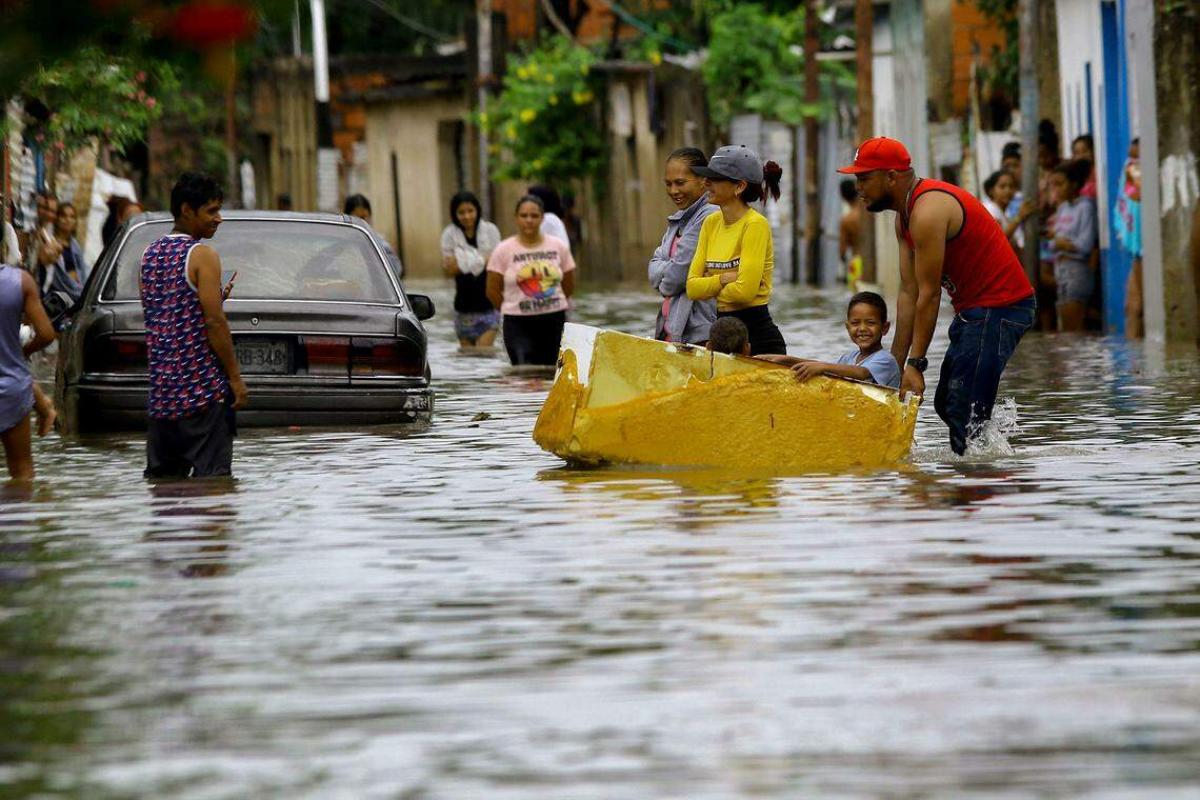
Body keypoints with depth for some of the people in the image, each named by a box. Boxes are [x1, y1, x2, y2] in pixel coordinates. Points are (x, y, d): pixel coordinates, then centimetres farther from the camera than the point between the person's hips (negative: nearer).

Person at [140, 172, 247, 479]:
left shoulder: (151, 254, 11)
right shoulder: (202, 255, -11)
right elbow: (214, 322, -16)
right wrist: (235, 378, -10)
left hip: (162, 384, 7)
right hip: (204, 385, -7)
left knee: (161, 476, 10)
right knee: (211, 477, -5)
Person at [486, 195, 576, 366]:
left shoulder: (559, 247, 5)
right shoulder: (503, 250, -2)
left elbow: (569, 286, 14)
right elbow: (493, 291, 3)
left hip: (554, 321, 3)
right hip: (518, 325, -2)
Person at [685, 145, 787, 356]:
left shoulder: (756, 225, -13)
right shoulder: (711, 223, 9)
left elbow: (745, 289, -20)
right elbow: (692, 287, 5)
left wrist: (712, 286, -2)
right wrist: (723, 279, -13)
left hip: (758, 337, -7)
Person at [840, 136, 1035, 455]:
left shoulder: (927, 212, -22)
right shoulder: (905, 216, 10)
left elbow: (929, 296, -21)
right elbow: (909, 294, 10)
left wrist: (915, 364, -18)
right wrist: (895, 364, 7)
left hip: (998, 307, -11)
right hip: (974, 308, 11)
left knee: (964, 412, -15)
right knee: (947, 404, 16)